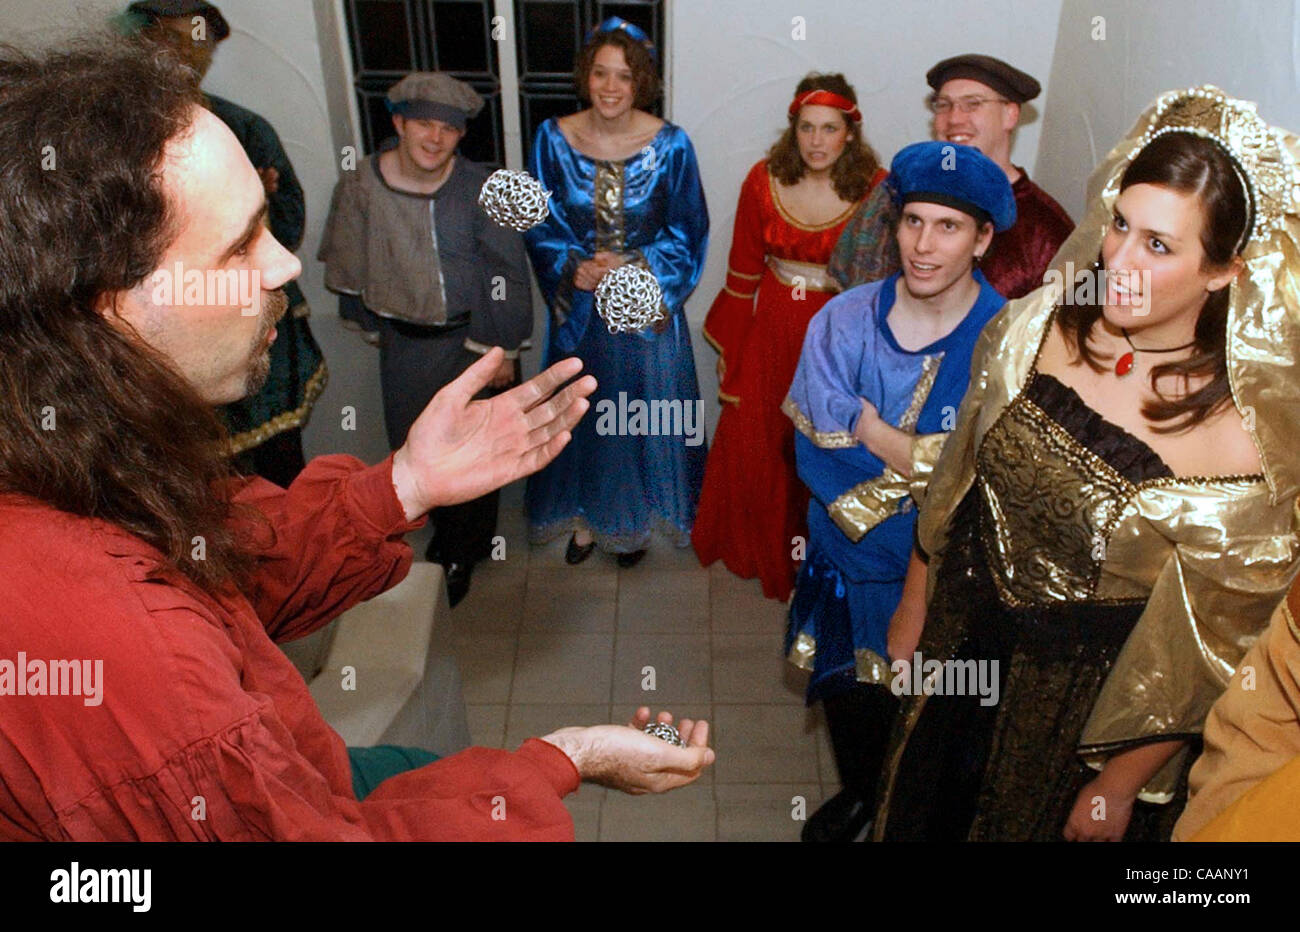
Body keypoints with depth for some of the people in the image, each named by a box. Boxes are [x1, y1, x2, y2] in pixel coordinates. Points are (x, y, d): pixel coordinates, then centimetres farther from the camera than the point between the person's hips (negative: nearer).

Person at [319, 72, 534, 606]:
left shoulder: (479, 189, -18)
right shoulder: (361, 185, -11)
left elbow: (505, 275, -12)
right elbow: (349, 265, 5)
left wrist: (503, 348, -10)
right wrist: (368, 319, 14)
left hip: (468, 337, -3)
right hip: (402, 338, 3)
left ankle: (464, 552, 34)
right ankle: (444, 529, 45)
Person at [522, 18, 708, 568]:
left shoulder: (670, 144, -11)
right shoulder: (554, 139, -6)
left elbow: (687, 233, -5)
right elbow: (540, 225, -1)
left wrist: (633, 269, -19)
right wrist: (576, 268, -19)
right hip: (578, 306, 1)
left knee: (643, 413, 11)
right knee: (581, 412, 14)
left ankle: (635, 520, 35)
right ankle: (585, 516, 37)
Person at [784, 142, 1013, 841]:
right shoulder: (845, 320, -10)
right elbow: (813, 446, -14)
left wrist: (868, 430, -22)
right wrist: (912, 454, -23)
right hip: (848, 554, 3)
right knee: (847, 687, 22)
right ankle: (857, 793, 52)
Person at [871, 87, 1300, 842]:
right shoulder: (1038, 324, -13)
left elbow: (1203, 651, -14)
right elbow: (955, 485, -1)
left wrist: (1120, 785, -6)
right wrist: (913, 612, 7)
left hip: (1085, 714, -3)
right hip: (961, 645, 4)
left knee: (1027, 819, 23)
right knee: (923, 812, 26)